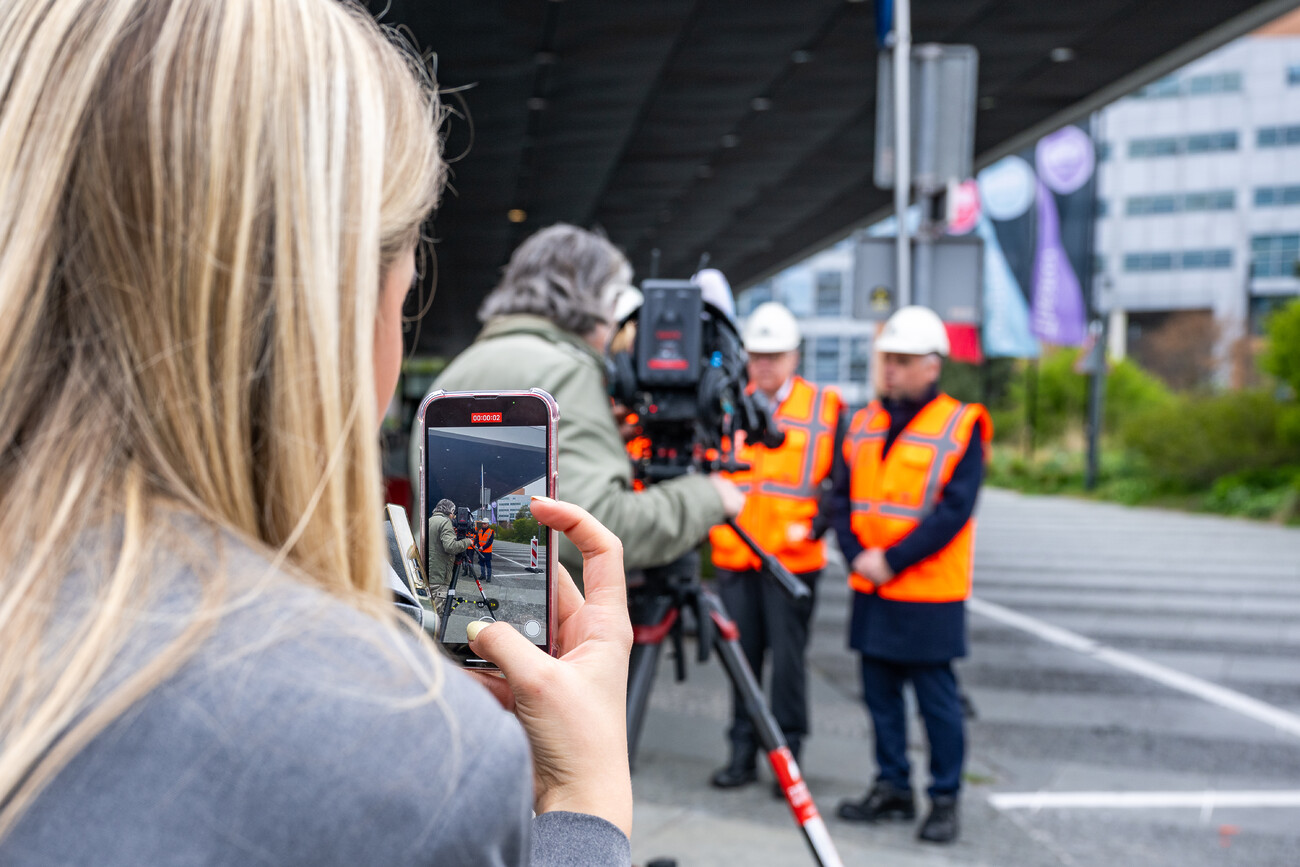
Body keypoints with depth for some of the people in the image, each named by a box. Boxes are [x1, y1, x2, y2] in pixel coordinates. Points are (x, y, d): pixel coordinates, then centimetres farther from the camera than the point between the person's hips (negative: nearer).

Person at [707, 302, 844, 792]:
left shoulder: (824, 408, 3)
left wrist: (816, 525, -7)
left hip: (793, 559, -3)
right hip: (733, 557, 3)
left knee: (787, 659, 0)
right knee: (742, 657, 8)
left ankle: (788, 755, 14)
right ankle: (743, 753, 19)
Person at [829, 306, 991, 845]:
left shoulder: (961, 426, -6)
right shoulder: (864, 424, 10)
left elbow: (955, 510, -14)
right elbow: (843, 497, 9)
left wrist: (892, 560, -17)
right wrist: (857, 555, -8)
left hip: (929, 596, -5)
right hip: (871, 591, 5)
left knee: (936, 698, 2)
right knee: (880, 692, 12)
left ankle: (945, 799, 16)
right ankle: (892, 788, 26)